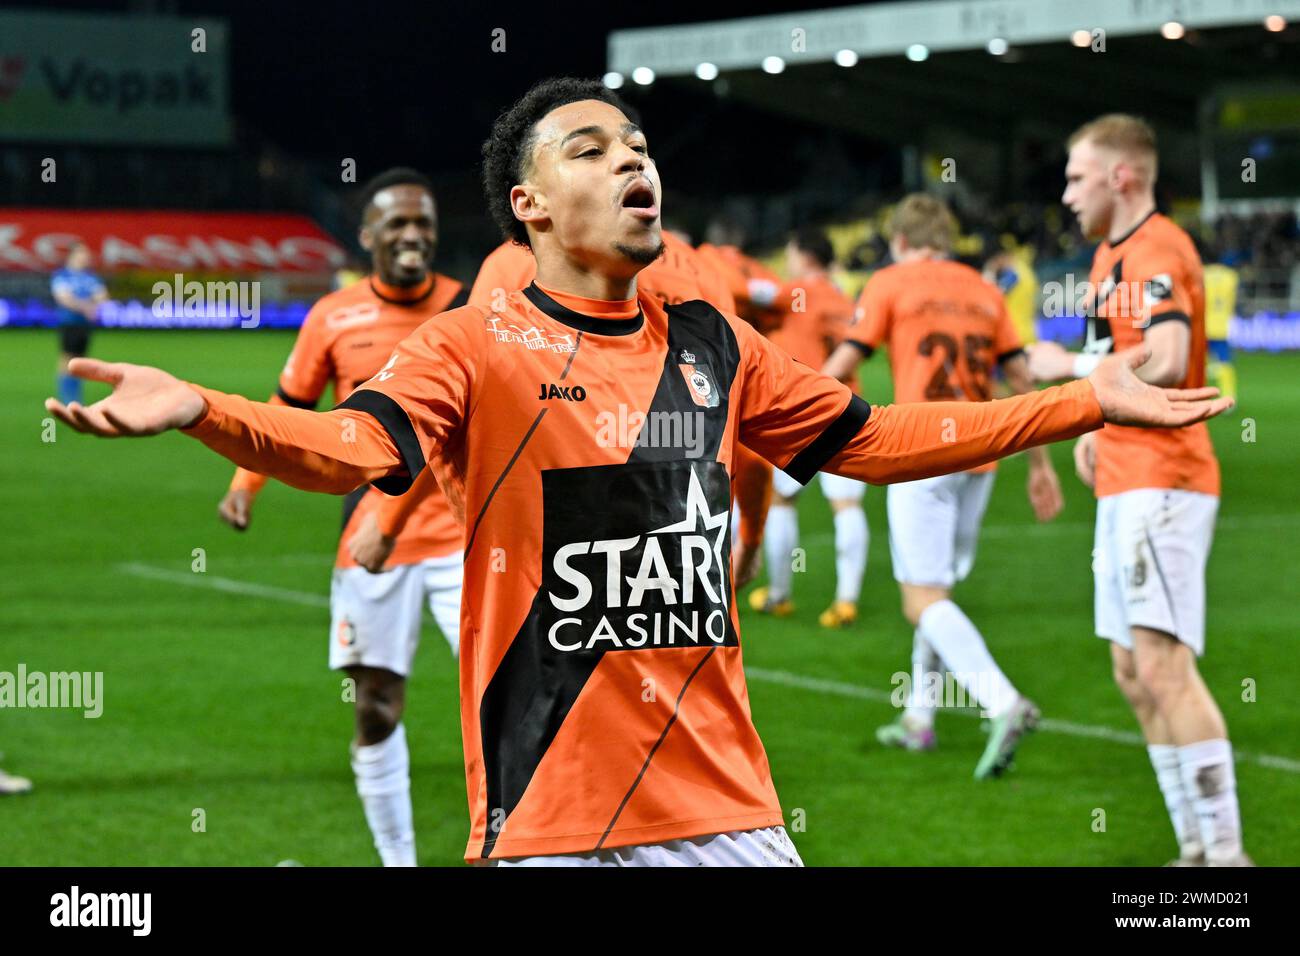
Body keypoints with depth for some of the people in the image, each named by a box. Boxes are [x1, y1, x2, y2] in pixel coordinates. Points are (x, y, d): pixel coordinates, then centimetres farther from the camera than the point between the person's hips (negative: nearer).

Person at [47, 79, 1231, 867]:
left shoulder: (712, 345, 13)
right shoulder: (476, 348, -3)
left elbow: (867, 437, 22)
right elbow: (357, 445, -19)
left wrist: (1089, 402, 23)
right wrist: (200, 411, -39)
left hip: (725, 798, 4)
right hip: (549, 814, -4)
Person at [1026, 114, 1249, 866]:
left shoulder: (1157, 249, -14)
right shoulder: (1113, 252, 18)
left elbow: (1166, 363, -28)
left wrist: (1071, 366, -15)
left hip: (1161, 483, -11)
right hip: (1127, 486, 11)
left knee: (1163, 665, -16)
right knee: (1134, 675, 10)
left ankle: (1225, 849, -16)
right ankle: (1197, 847, 14)